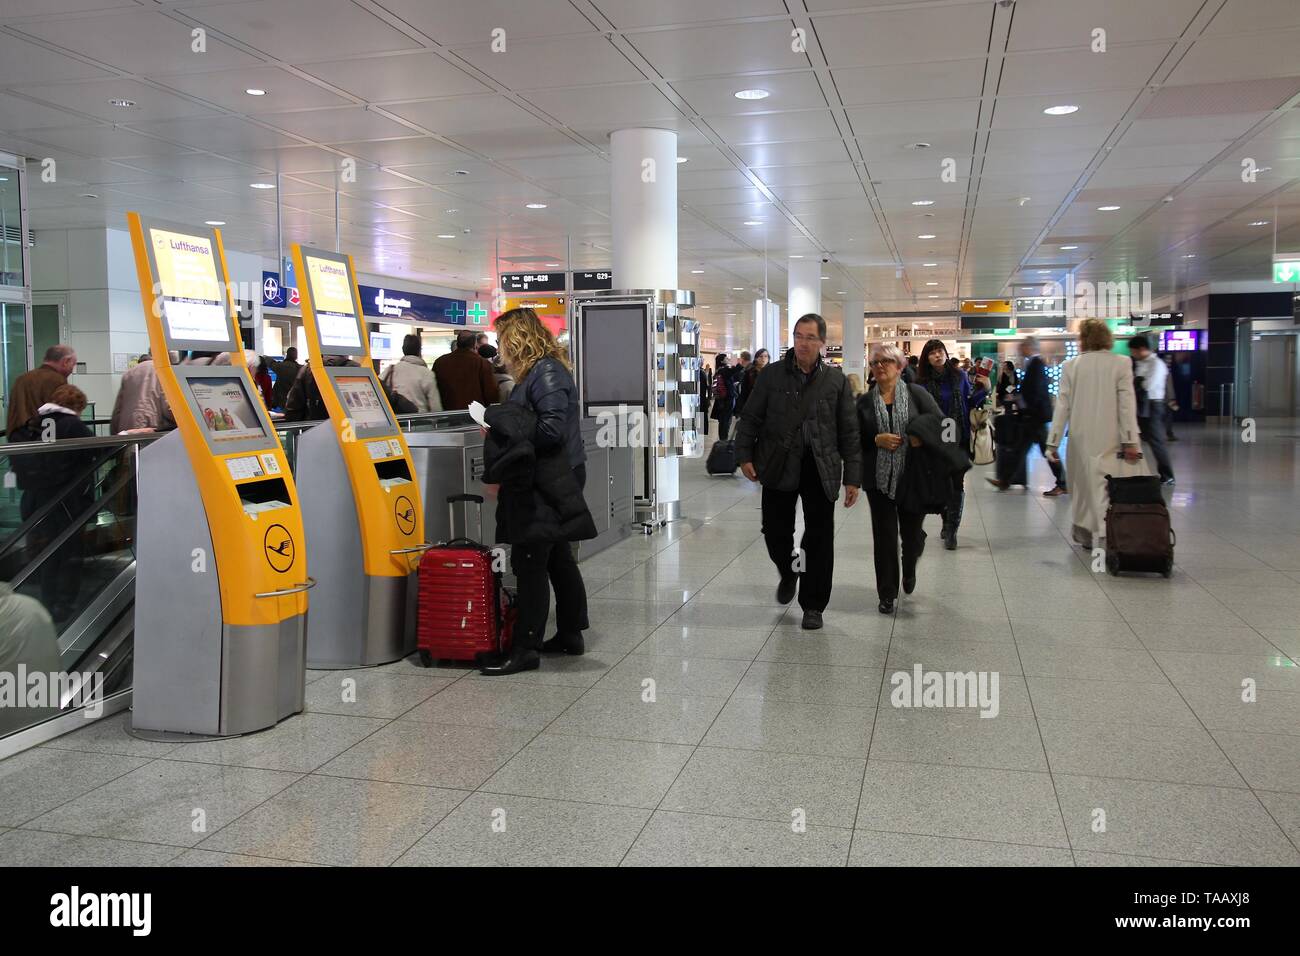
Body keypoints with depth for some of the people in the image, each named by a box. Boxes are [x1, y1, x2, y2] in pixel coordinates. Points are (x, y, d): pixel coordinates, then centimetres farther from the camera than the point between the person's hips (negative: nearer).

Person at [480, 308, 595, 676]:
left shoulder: (546, 372, -15)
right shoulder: (537, 372, 15)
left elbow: (551, 429, -24)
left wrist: (501, 422, -14)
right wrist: (500, 426, 4)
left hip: (549, 483, -10)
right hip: (543, 481, 10)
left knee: (529, 563, -6)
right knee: (557, 559, 17)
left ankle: (525, 649, 0)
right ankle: (570, 635, 28)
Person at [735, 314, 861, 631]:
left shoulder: (835, 380, 2)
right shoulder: (772, 375, 2)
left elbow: (849, 432, 3)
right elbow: (751, 418, 6)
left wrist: (853, 477, -1)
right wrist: (745, 455, -5)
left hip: (820, 470, 0)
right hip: (778, 467, 0)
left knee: (819, 538, 3)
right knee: (775, 532, 7)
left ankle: (813, 605, 17)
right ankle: (788, 573, 40)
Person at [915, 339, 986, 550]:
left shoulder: (959, 376, 2)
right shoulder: (923, 382, -1)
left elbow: (970, 402, 10)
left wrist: (984, 390, -6)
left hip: (960, 437, 0)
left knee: (957, 483, -3)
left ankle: (951, 531, 2)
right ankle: (947, 523, 30)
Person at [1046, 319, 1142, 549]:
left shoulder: (1071, 366, -3)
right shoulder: (1121, 363, -4)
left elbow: (1062, 406, -2)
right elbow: (1127, 405, -7)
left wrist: (1053, 442, 1)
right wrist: (1130, 442, -5)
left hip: (1081, 438, 1)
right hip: (1110, 439, -1)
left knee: (1083, 484, 15)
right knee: (1105, 487, 4)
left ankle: (1084, 533, 23)